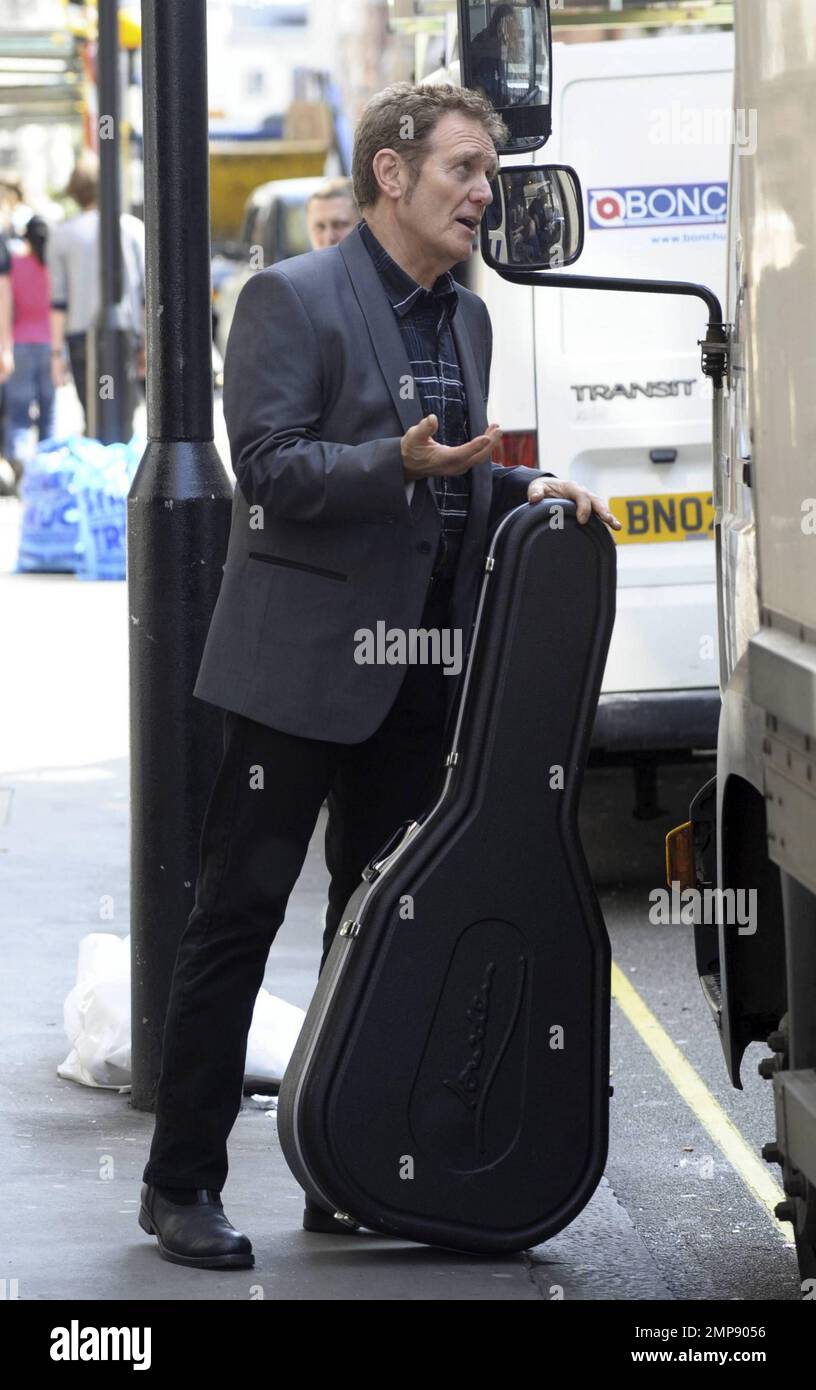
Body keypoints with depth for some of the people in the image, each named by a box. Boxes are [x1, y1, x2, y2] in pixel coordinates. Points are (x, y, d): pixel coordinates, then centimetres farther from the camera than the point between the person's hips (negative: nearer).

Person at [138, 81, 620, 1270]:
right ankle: (182, 1183, 2)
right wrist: (403, 465, -27)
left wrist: (523, 490, 5)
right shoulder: (291, 301, -8)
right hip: (305, 663, -8)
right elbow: (270, 467, -16)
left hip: (419, 676, 8)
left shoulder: (466, 319, 15)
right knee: (239, 916, -3)